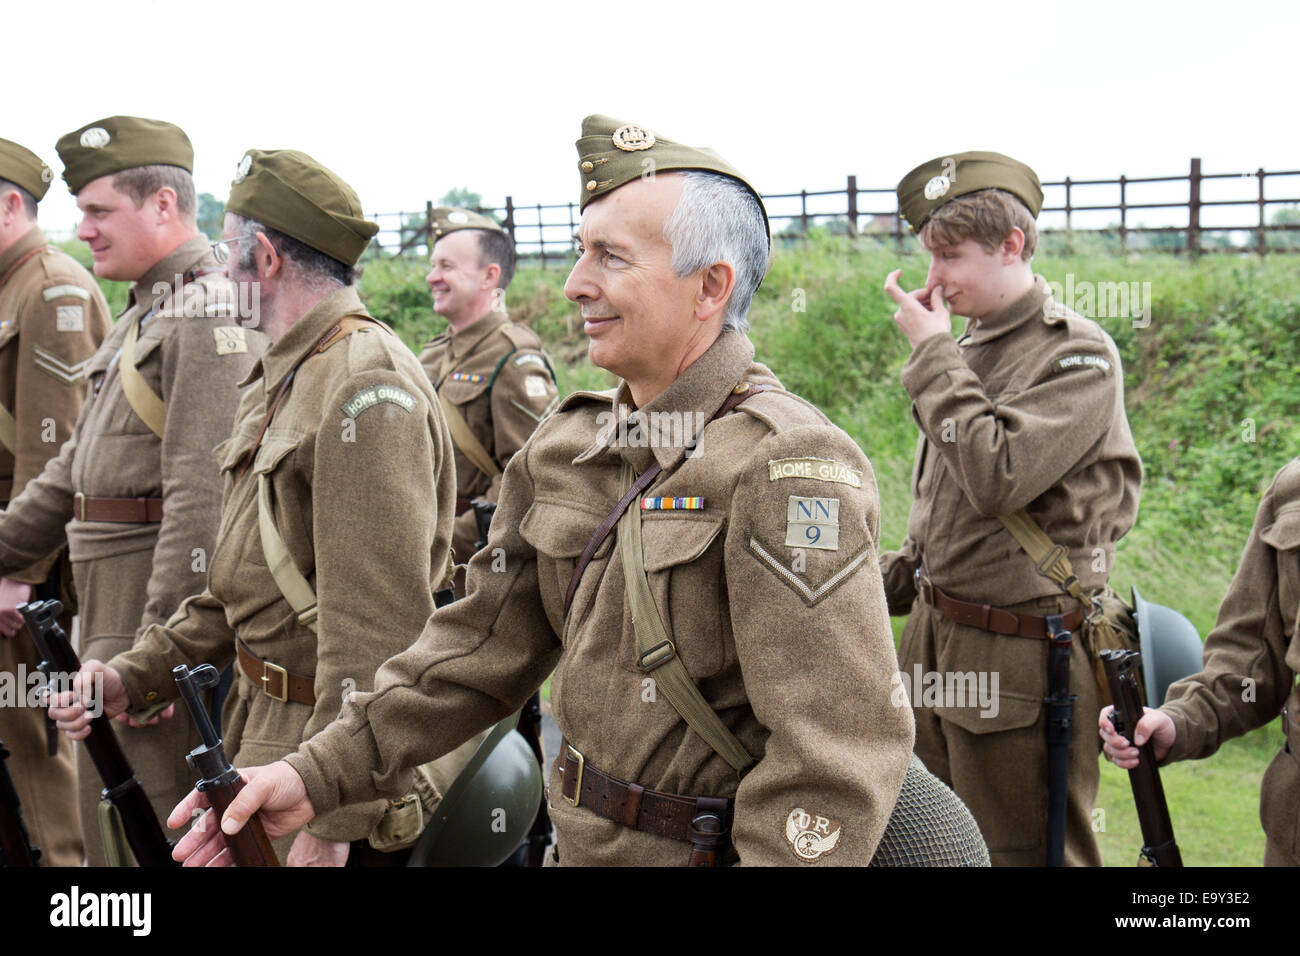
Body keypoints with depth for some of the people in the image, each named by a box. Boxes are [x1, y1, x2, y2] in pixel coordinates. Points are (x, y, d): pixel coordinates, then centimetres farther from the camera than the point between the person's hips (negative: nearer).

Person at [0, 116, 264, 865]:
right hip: (111, 618, 10)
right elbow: (77, 470, 23)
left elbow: (204, 495, -23)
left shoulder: (209, 313, -15)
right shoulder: (146, 314, 18)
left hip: (161, 617, -10)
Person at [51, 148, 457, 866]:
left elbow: (380, 624, -25)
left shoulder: (367, 386, -20)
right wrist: (132, 676, 7)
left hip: (330, 755, -9)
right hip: (263, 727, 9)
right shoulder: (277, 385, 15)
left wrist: (334, 819, -25)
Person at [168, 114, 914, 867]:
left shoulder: (788, 467, -21)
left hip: (707, 849, -7)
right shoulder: (564, 447, 3)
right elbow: (485, 643, 7)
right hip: (579, 844, 7)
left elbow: (831, 755, -25)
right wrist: (319, 776, 0)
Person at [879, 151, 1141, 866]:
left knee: (1020, 853, 3)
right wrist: (881, 582, 11)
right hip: (935, 645, 8)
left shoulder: (1079, 353, -12)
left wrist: (932, 355, -17)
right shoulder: (967, 349, 11)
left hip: (1021, 660, -8)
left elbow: (998, 477, -25)